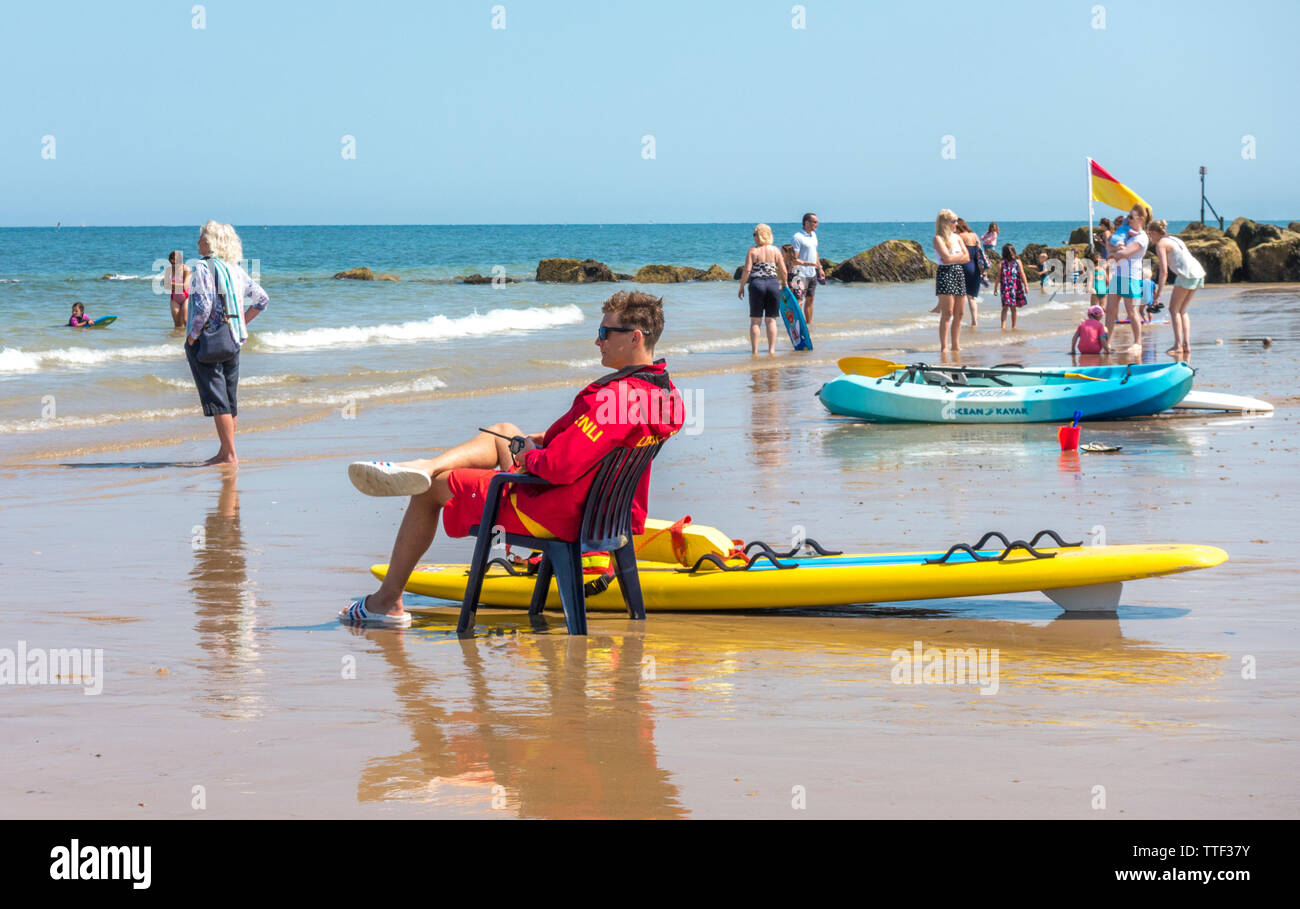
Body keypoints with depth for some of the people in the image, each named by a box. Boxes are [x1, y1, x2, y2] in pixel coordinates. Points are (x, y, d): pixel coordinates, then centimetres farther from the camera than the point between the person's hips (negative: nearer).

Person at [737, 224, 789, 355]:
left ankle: (754, 350, 2)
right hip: (773, 284, 2)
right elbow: (783, 271, 2)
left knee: (755, 321, 5)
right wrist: (784, 284, 18)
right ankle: (771, 349, 6)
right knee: (771, 320, 9)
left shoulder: (753, 251, -4)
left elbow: (747, 270, -10)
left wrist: (741, 287, 0)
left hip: (757, 285, -2)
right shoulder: (775, 250, 3)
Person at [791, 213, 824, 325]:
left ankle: (809, 323, 20)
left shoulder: (813, 235, 12)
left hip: (813, 274, 9)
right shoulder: (798, 237, -16)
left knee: (810, 299, 13)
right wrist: (807, 263, -29)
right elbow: (794, 260, -19)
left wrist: (820, 268, 24)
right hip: (802, 274, -9)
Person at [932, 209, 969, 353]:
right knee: (947, 313, -12)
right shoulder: (938, 239, -5)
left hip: (959, 273, 7)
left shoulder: (957, 237, 17)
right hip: (945, 273, -7)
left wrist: (953, 258, -6)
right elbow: (947, 257, -16)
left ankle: (956, 345, 9)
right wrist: (960, 256, 0)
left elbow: (967, 257, 10)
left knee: (958, 314, 5)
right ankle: (944, 347, -11)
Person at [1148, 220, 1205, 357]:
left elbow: (1164, 272, -10)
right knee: (1182, 310, 16)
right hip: (1199, 273, 8)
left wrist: (1158, 294, -11)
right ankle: (1187, 344, 9)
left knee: (1174, 309, 1)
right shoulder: (1175, 239, 23)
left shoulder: (1161, 244, -2)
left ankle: (1178, 345, -7)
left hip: (1187, 274, -8)